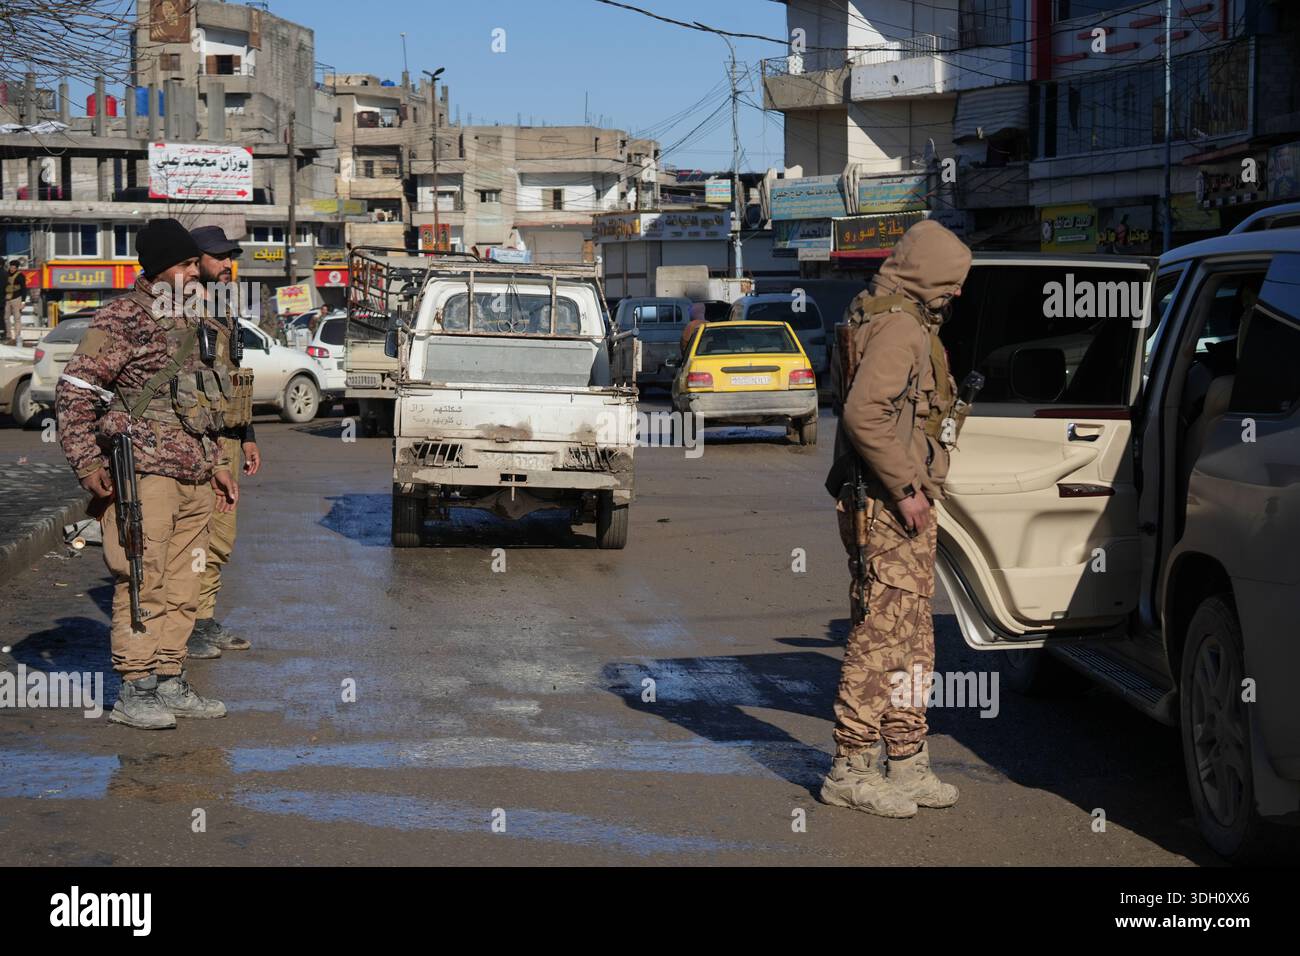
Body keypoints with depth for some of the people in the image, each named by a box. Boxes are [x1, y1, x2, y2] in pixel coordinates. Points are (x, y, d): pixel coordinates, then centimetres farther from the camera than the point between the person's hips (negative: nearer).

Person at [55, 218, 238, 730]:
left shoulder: (184, 323, 20)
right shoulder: (119, 320, -7)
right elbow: (74, 391, -9)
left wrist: (216, 463, 26)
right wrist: (87, 461, -18)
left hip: (194, 478, 8)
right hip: (145, 472, -8)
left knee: (181, 586, 10)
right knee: (142, 581, -7)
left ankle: (170, 683, 18)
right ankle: (134, 692, -2)